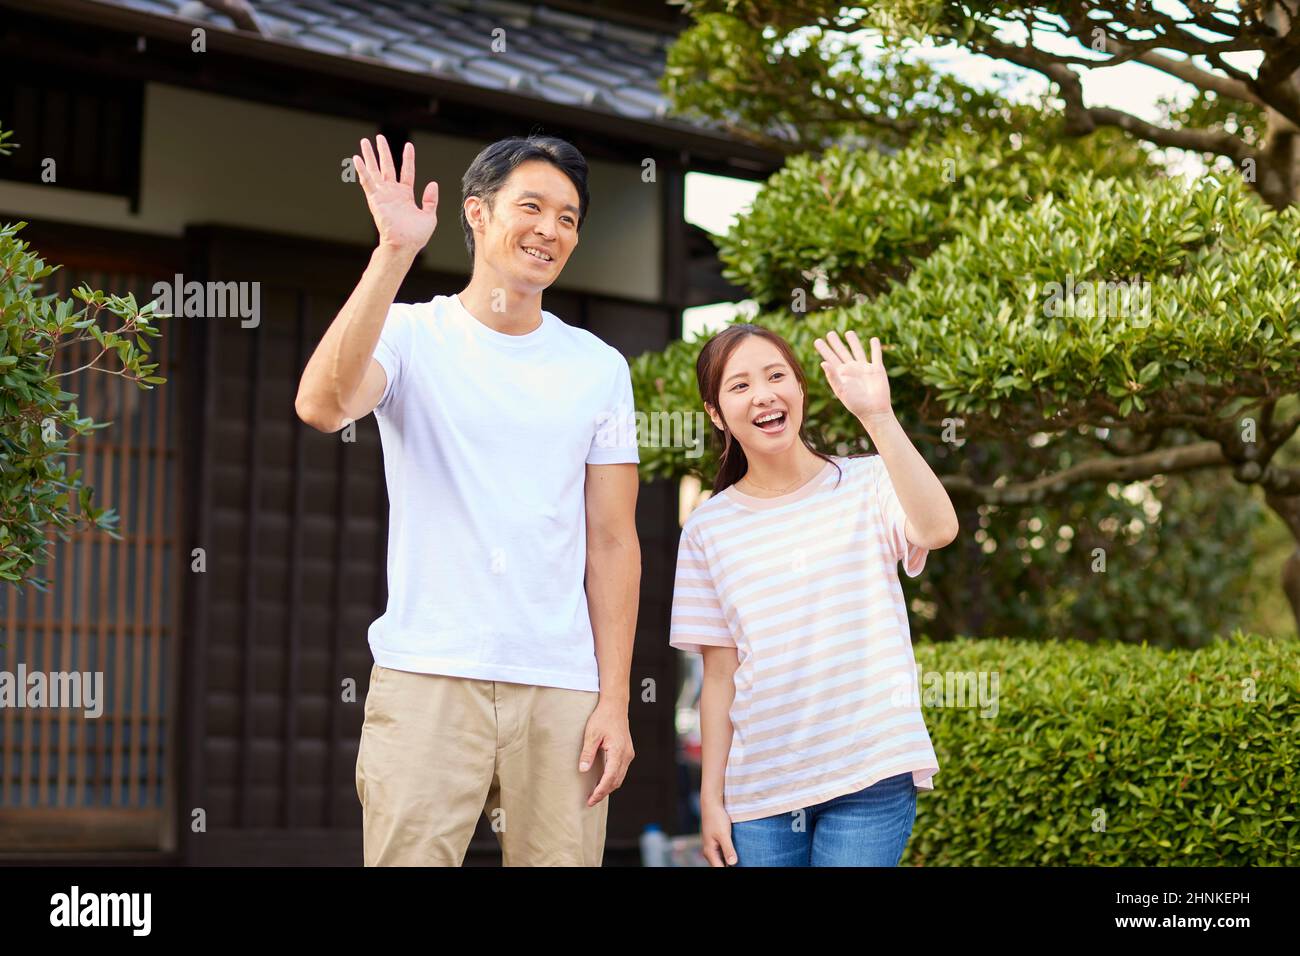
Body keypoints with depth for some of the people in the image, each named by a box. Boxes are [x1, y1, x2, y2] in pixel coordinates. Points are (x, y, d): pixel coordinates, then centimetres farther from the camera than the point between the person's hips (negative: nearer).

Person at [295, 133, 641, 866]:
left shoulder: (600, 368, 11)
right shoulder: (409, 333, 3)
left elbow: (614, 543, 8)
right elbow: (322, 406, -19)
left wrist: (615, 702, 2)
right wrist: (394, 254, -23)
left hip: (561, 691, 3)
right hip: (426, 679, -2)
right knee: (408, 856, -7)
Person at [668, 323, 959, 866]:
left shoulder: (868, 485, 0)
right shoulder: (708, 530, 5)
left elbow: (938, 529, -22)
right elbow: (720, 675, 7)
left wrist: (877, 416, -27)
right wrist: (711, 798, 3)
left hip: (872, 778, -2)